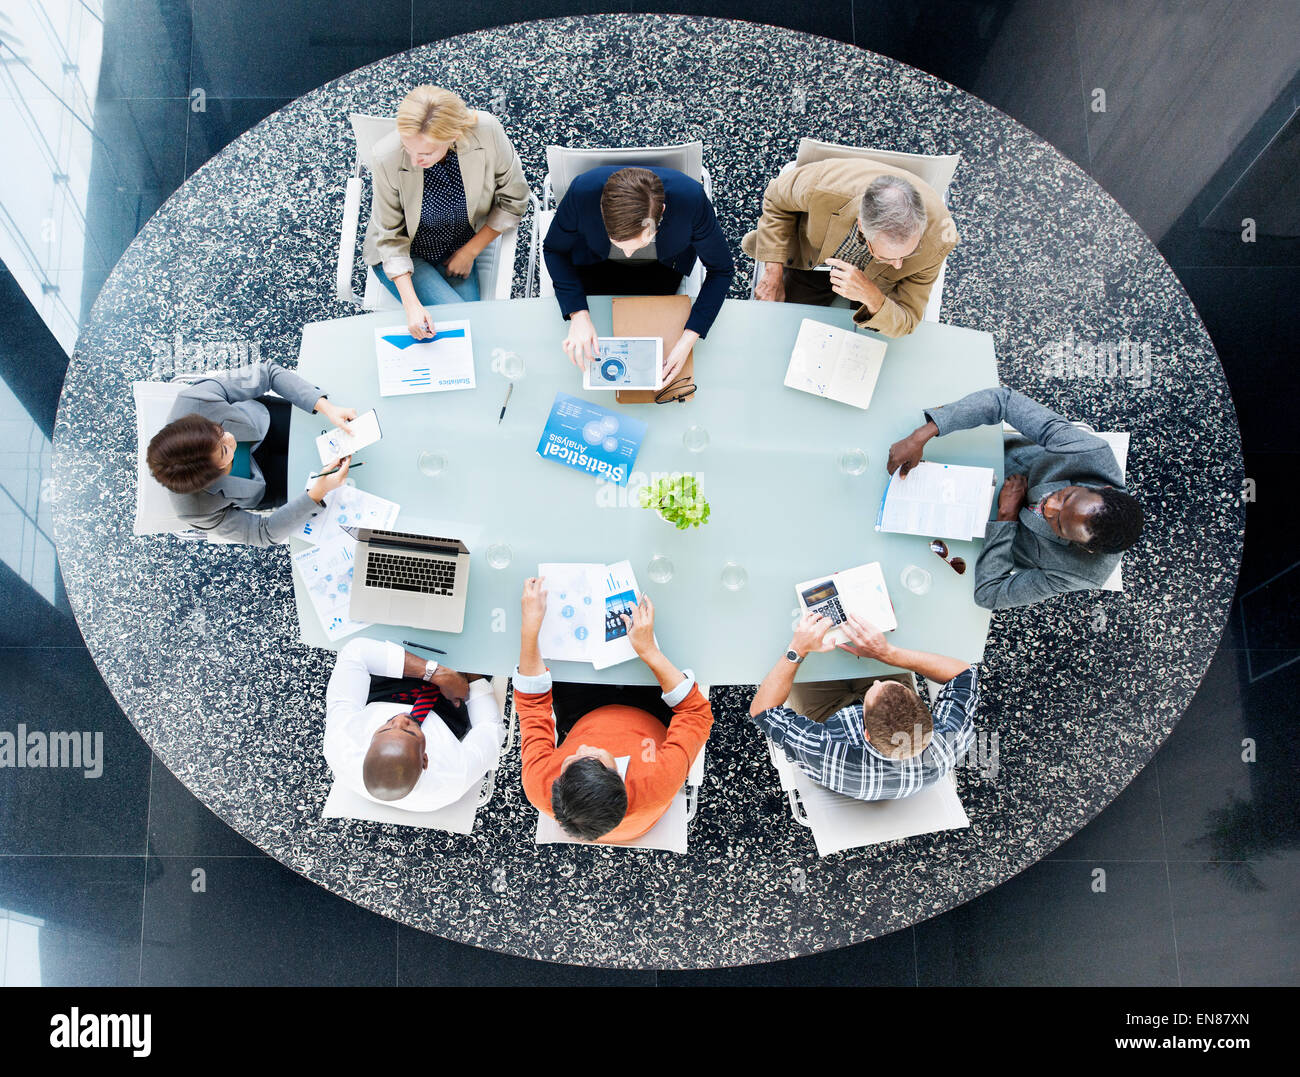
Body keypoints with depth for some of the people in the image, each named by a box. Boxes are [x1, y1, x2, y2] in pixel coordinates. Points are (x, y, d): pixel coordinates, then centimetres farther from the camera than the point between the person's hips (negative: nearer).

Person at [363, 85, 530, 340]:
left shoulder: (487, 131, -26)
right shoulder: (388, 156, -28)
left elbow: (513, 199, -8)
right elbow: (390, 237, -16)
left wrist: (469, 252, -9)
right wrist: (411, 304, -27)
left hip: (457, 251, 2)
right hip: (404, 255, -2)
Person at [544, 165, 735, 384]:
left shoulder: (691, 198, -41)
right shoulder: (583, 192, -40)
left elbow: (721, 270, -24)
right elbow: (554, 249, -19)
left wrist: (689, 338, -34)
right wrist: (578, 314, -33)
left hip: (662, 265, 0)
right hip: (597, 261, 1)